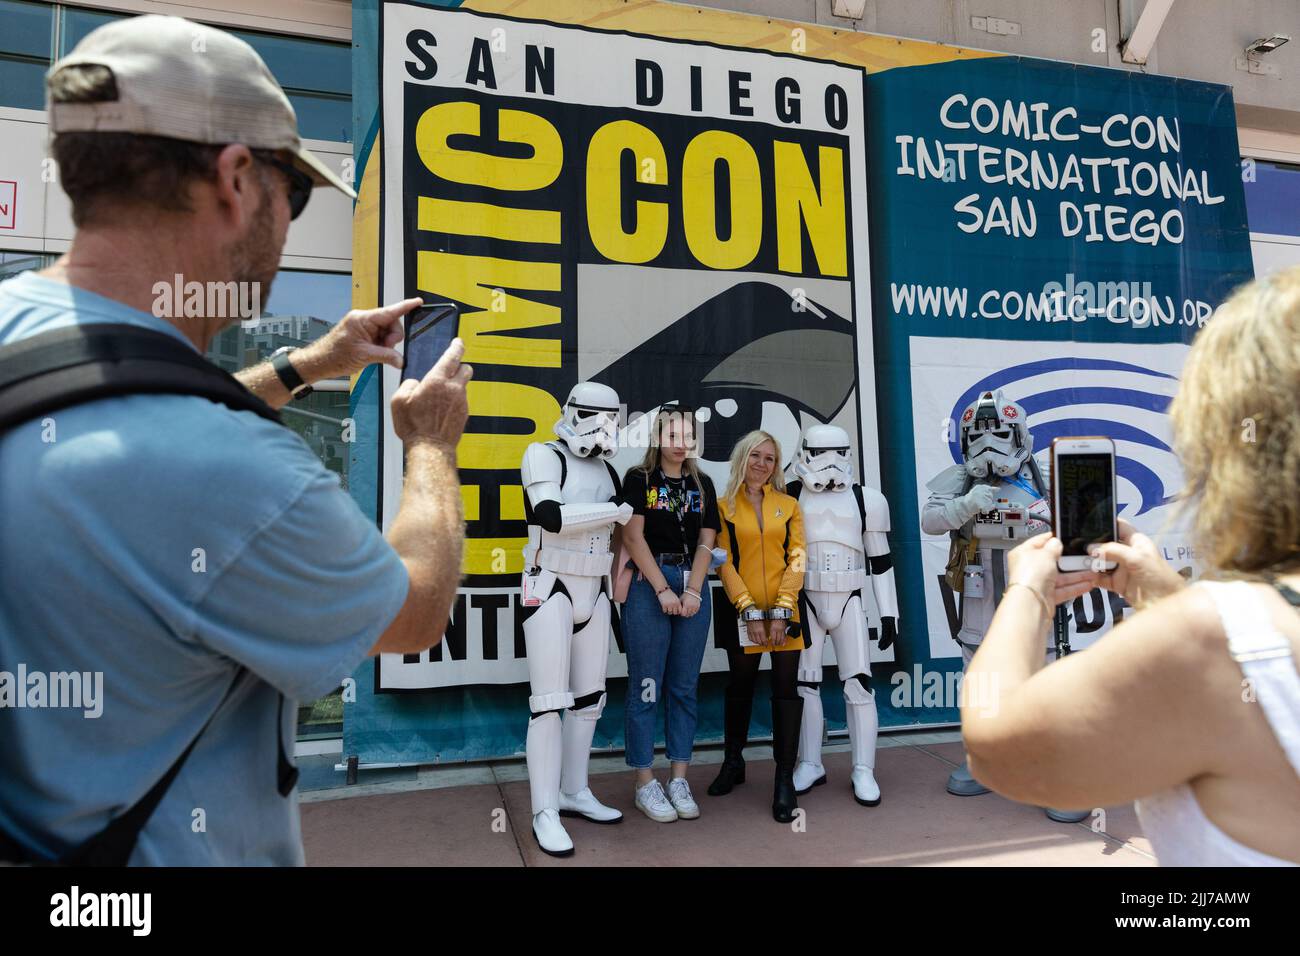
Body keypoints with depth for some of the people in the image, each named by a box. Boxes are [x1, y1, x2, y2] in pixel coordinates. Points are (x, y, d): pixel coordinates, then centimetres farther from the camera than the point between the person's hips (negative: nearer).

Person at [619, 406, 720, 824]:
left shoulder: (702, 484, 13)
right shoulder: (638, 479, 1)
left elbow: (706, 541, 7)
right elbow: (633, 537, -6)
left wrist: (693, 591, -6)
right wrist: (663, 590, -12)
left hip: (693, 587, 4)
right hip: (648, 584, -4)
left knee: (684, 687, 8)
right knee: (646, 687, -1)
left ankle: (679, 780, 17)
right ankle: (645, 784, 8)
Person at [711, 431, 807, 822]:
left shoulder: (789, 505, 8)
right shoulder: (724, 506, 3)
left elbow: (796, 559, 1)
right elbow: (724, 563, -2)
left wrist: (781, 611, -9)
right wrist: (750, 611, -11)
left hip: (785, 611, 1)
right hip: (742, 612, 0)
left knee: (786, 690, -1)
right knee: (740, 686, 13)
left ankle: (785, 779, 7)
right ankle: (733, 762, 32)